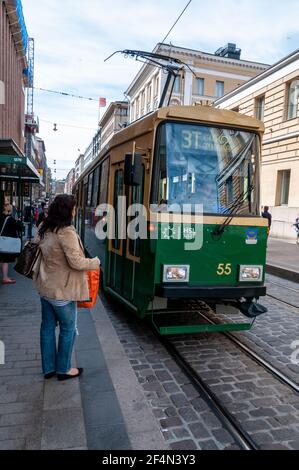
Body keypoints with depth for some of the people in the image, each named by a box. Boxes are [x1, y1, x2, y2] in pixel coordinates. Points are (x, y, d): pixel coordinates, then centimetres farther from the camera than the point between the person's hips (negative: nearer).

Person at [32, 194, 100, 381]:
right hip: (62, 289, -8)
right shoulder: (66, 232, -22)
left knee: (48, 326, 16)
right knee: (68, 328, 9)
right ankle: (63, 370, 22)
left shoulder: (44, 229, 5)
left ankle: (48, 368, 29)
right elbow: (76, 262, -23)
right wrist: (95, 262, -9)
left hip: (45, 286, 8)